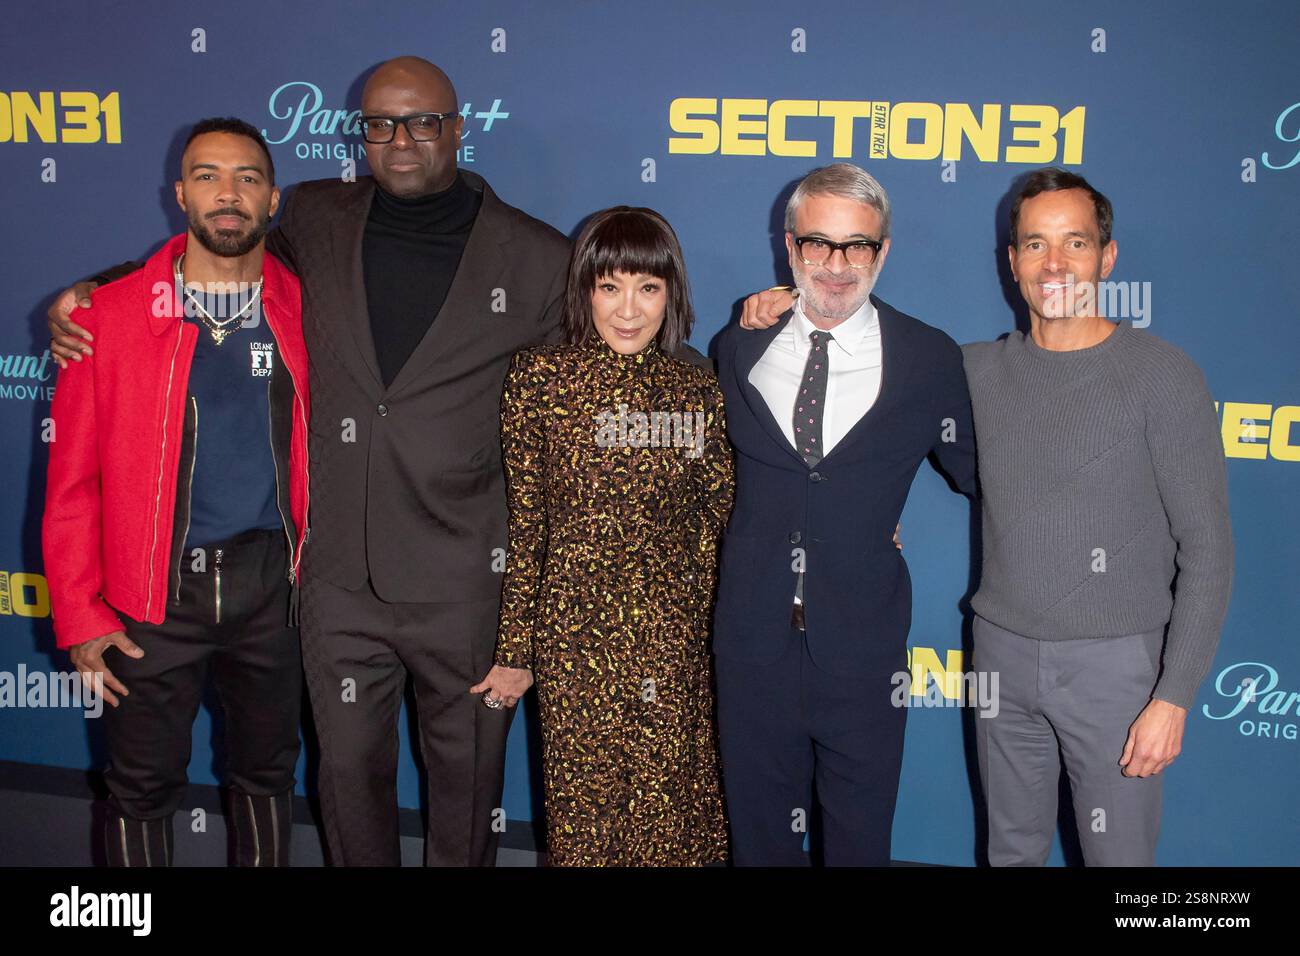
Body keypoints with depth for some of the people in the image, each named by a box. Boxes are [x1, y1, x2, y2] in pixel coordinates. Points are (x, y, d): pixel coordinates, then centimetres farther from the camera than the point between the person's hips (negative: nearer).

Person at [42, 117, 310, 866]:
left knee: (267, 773, 16)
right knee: (144, 785, 10)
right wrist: (79, 613, -5)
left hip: (270, 581, 2)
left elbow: (320, 447, 7)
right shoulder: (112, 315, -3)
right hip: (155, 588, -1)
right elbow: (74, 476, -2)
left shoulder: (300, 310, 2)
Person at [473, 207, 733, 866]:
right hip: (575, 631, -2)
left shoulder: (698, 391, 4)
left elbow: (717, 523, 8)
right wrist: (515, 651, 2)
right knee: (582, 812, 10)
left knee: (671, 815, 11)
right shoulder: (540, 378, -3)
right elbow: (524, 522, 0)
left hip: (675, 638, 2)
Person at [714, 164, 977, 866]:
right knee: (758, 832, 18)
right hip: (754, 636, 2)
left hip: (862, 642, -2)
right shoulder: (738, 348, 2)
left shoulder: (930, 360, -5)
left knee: (859, 838, 15)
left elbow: (976, 473, 3)